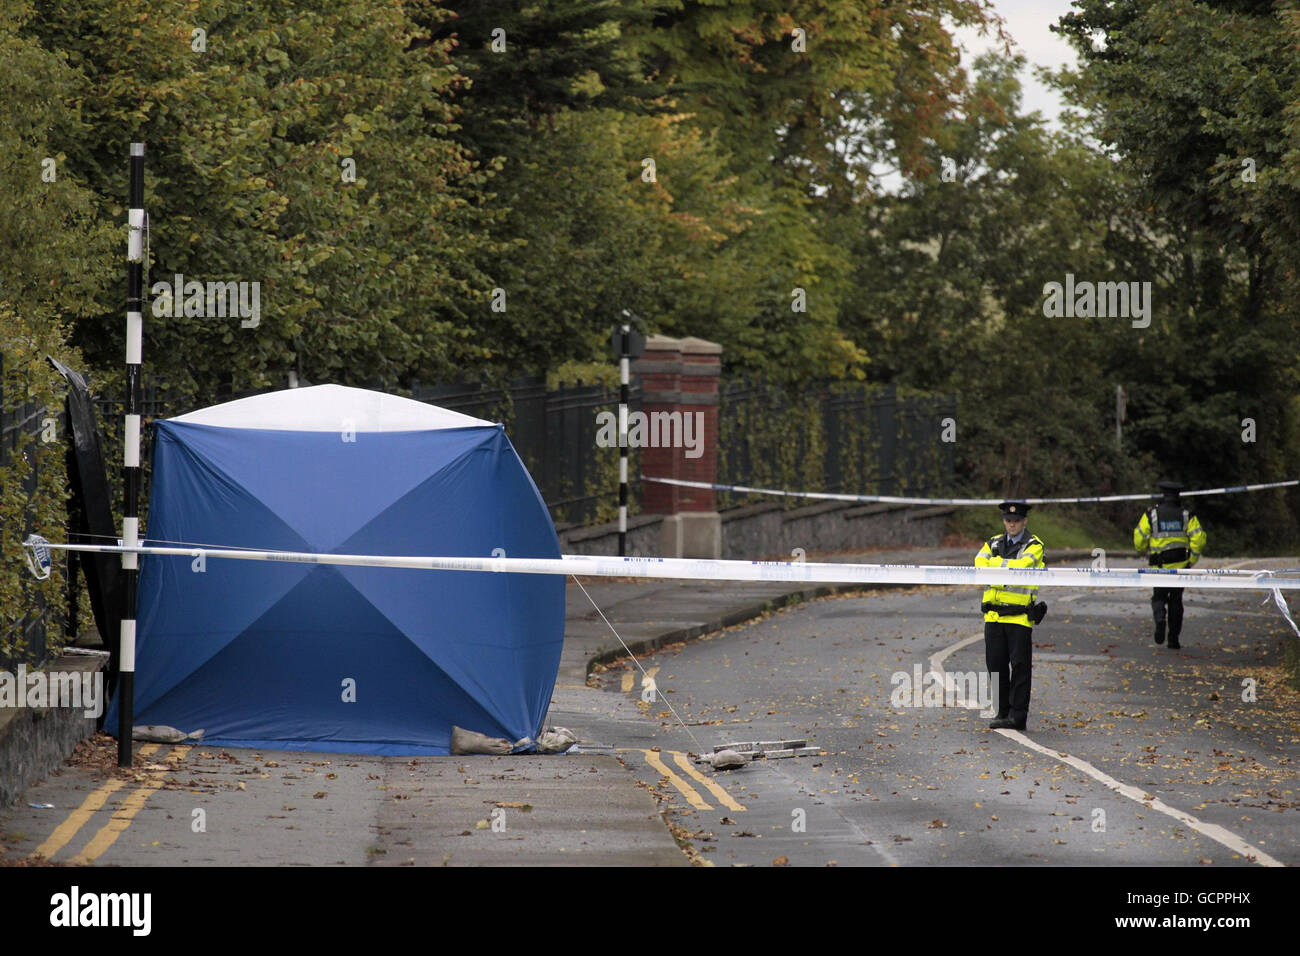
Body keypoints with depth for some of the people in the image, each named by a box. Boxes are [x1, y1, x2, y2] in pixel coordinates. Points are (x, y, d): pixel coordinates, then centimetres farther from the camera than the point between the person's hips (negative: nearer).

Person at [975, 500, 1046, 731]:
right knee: (996, 664, 6)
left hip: (1019, 616, -4)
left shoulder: (1034, 546, 1)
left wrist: (996, 562, -6)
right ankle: (1003, 712, 15)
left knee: (1020, 666, -4)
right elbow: (980, 564, -2)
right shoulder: (993, 543, 15)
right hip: (994, 614, 5)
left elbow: (1021, 565, -18)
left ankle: (1018, 716, 0)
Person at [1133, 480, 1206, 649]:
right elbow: (1199, 539, -8)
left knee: (1159, 597, 14)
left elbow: (1139, 539, -3)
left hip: (1159, 565, -1)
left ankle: (1160, 618, -19)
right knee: (1176, 601, 12)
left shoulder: (1151, 515, -1)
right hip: (1180, 565, 1)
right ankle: (1173, 640, 11)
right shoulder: (1187, 516, 2)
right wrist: (1192, 559, 2)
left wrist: (1146, 553, 17)